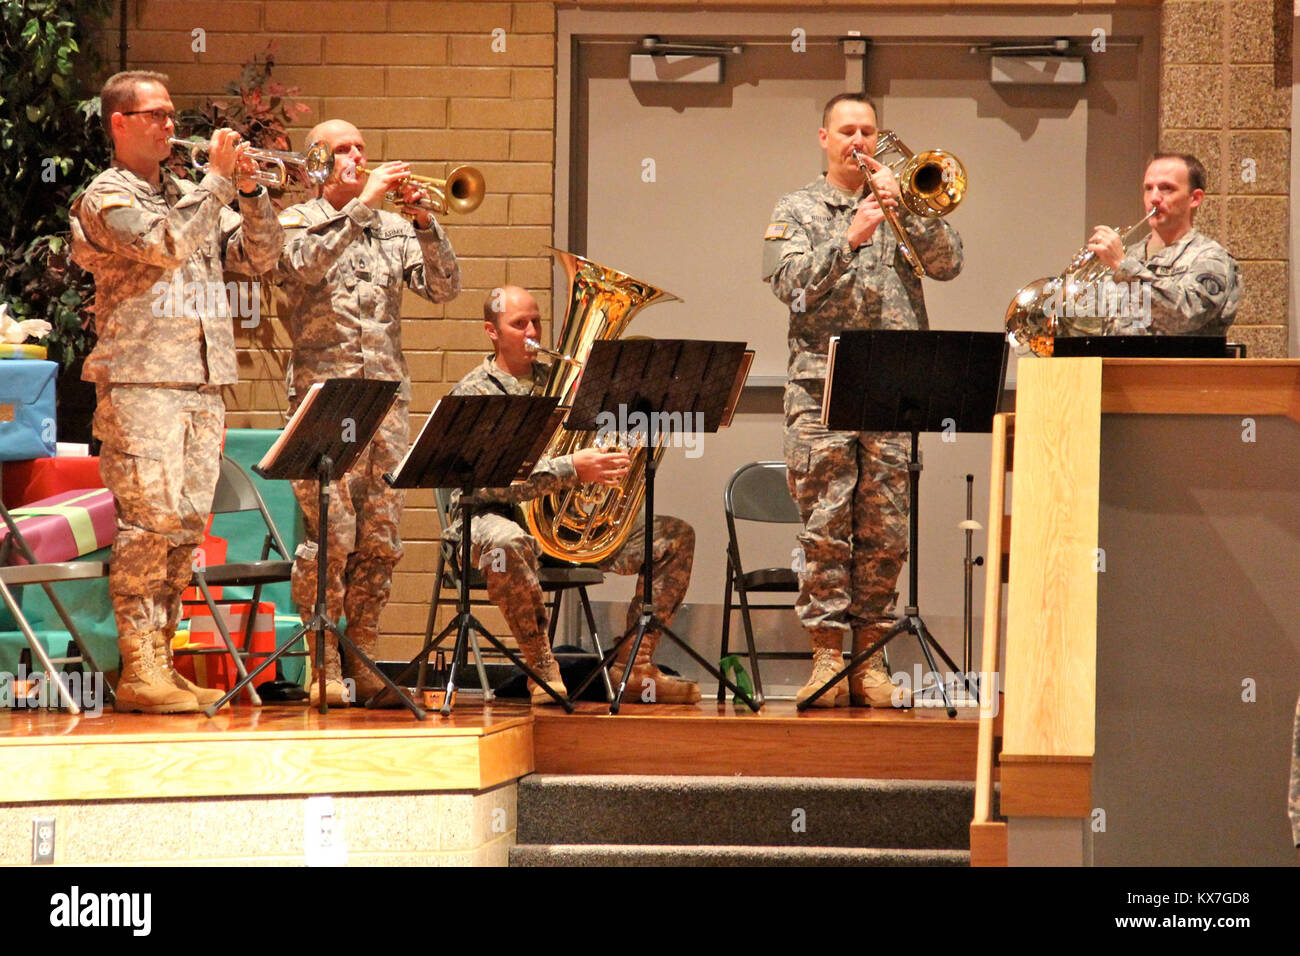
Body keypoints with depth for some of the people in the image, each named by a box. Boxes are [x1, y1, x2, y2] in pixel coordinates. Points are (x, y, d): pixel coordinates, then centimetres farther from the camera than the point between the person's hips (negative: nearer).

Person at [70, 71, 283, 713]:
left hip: (202, 384, 7)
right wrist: (219, 179, -11)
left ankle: (161, 662, 10)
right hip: (139, 383, -7)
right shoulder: (105, 197, 0)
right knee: (148, 523, -12)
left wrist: (250, 191, 2)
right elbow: (164, 244, -17)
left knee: (186, 527, 6)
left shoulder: (190, 196, 21)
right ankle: (138, 672, -11)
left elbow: (258, 259, 16)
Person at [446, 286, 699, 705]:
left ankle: (633, 666, -10)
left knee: (675, 536, -7)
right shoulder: (473, 394, -3)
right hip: (497, 517, -6)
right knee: (507, 544, -43)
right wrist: (572, 469, -27)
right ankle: (542, 667, -27)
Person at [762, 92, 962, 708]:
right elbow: (792, 284, -5)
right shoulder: (798, 210, 11)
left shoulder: (904, 204, 16)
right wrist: (848, 239, -16)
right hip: (821, 387, -2)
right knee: (825, 528, -6)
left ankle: (869, 659, 5)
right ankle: (826, 658, -4)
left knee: (884, 532, 0)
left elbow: (947, 263, 2)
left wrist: (903, 211, -9)